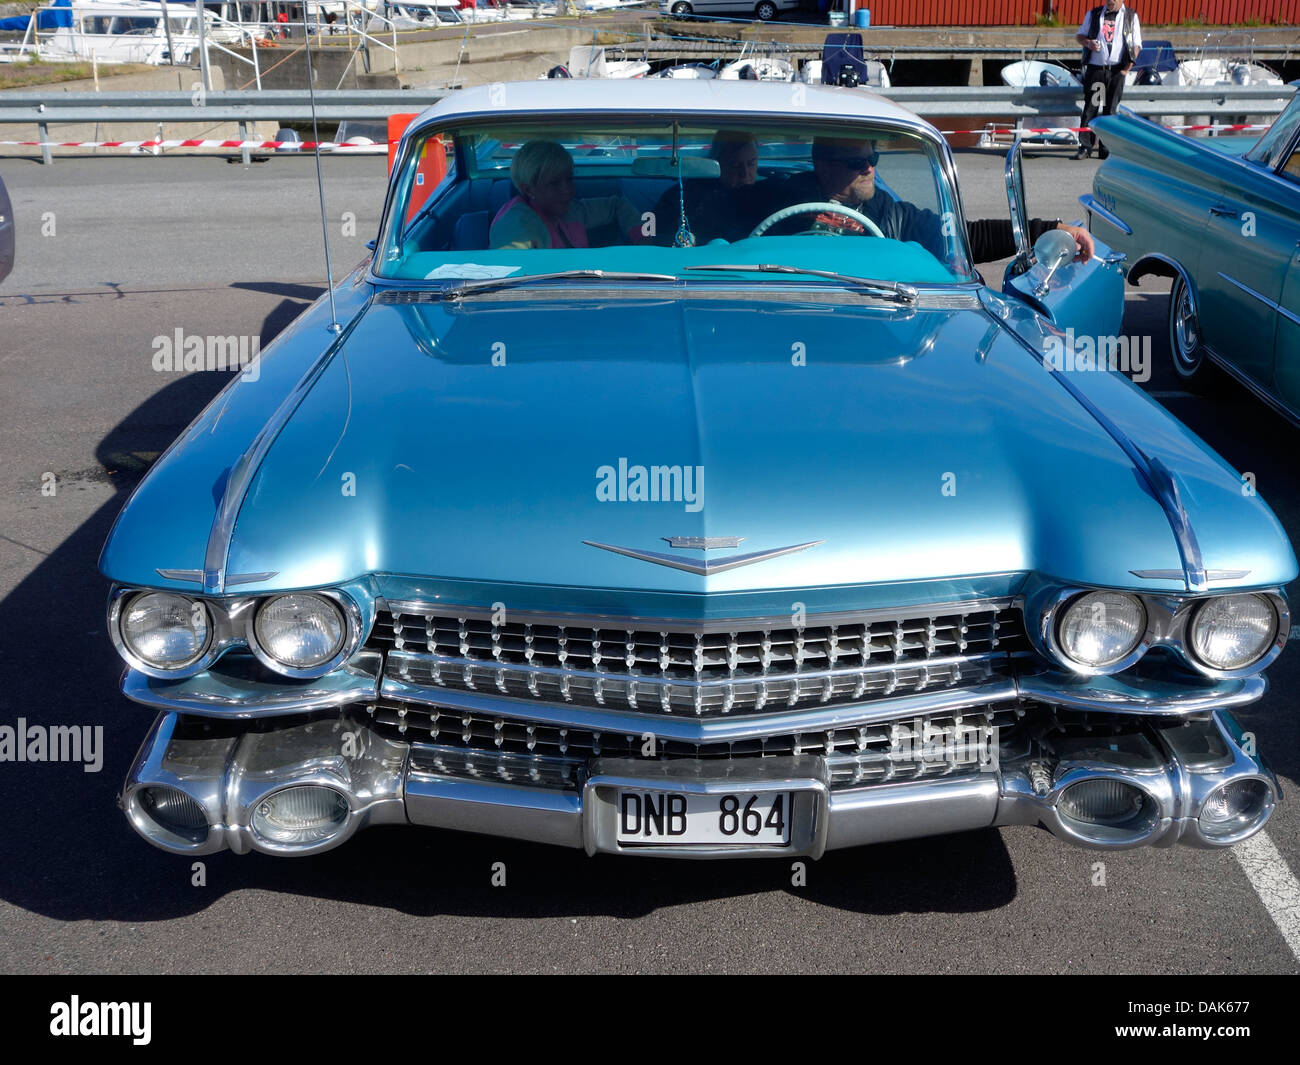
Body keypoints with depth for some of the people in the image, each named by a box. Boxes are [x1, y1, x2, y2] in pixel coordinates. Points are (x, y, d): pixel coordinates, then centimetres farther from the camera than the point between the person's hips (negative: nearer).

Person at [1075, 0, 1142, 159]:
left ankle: (1105, 149, 4)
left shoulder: (1131, 17, 9)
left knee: (1110, 109, 1)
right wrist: (1088, 43, -7)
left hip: (1117, 70, 0)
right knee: (1090, 107, -3)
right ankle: (1085, 146, 1)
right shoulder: (1093, 15, 11)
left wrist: (1127, 68, -3)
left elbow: (1136, 46, 9)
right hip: (1095, 68, 0)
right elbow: (1079, 36, 16)